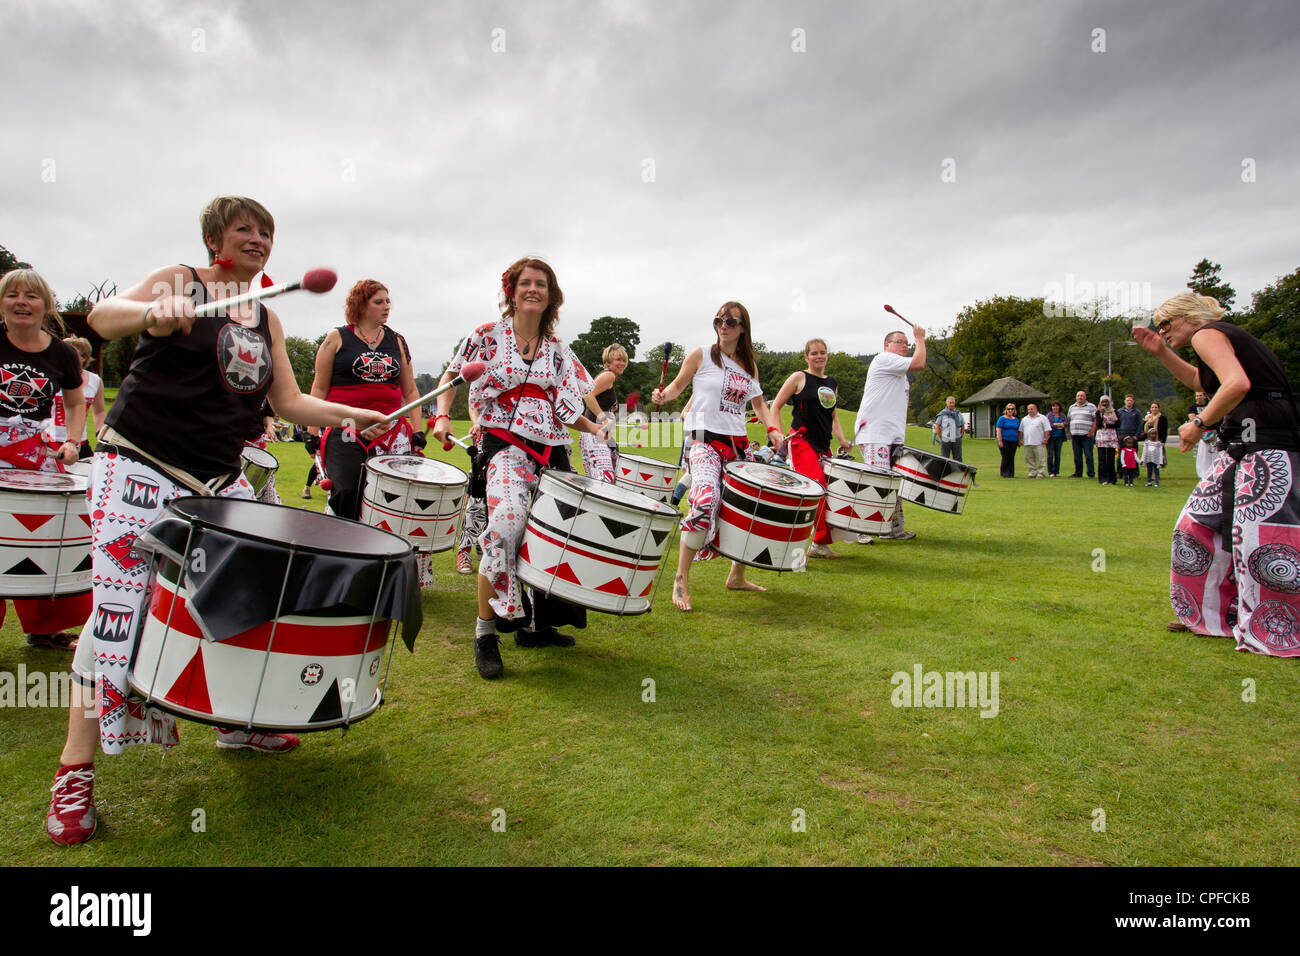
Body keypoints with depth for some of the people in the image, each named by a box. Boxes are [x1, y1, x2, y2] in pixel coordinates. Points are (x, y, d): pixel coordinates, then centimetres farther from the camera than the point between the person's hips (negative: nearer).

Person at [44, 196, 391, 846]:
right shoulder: (176, 281, 0)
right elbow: (102, 316, -17)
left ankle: (237, 723, 24)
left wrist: (355, 415, 0)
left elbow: (291, 403, 13)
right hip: (140, 467, -5)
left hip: (218, 478, 6)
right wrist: (153, 313, -39)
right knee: (121, 607, -11)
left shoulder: (267, 319, 15)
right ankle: (75, 772, -1)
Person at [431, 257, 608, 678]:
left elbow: (565, 407, 6)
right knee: (506, 524, -26)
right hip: (505, 445, -5)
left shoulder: (557, 350, 12)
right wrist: (442, 415, -3)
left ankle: (536, 623, 23)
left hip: (552, 449, 5)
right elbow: (453, 375, 11)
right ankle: (485, 633, -16)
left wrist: (597, 429, -7)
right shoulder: (488, 335, 3)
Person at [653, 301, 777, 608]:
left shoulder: (749, 366, 13)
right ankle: (681, 578, -17)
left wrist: (772, 429, 3)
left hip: (739, 444, 6)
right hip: (706, 441, -6)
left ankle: (737, 577, 24)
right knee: (705, 503, -28)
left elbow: (758, 403, 20)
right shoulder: (701, 356, 1)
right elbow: (678, 385, 9)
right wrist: (663, 395, -13)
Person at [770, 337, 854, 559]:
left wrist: (842, 439, 11)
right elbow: (776, 405, -1)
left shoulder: (832, 384, 18)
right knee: (817, 485, -24)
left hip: (823, 445, 7)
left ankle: (821, 543, 13)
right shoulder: (799, 378, 0)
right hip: (801, 441, -7)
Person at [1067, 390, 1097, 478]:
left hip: (1086, 435, -4)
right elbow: (1069, 420, 20)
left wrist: (1091, 432, -12)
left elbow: (1096, 420, -3)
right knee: (1077, 456, 8)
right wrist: (1070, 433, 9)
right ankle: (1078, 473, 15)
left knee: (1088, 455, -4)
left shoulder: (1091, 407, 2)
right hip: (1075, 435, 4)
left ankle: (1091, 474, 1)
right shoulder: (1072, 407, 17)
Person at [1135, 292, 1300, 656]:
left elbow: (1237, 384, -25)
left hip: (1267, 446, -11)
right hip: (1244, 447, 11)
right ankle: (1214, 615, 20)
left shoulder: (1207, 334, -7)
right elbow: (1201, 382, 41)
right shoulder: (1226, 336, 23)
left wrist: (1199, 424, -14)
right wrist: (1161, 352, 31)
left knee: (1262, 540, -11)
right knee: (1204, 521, 12)